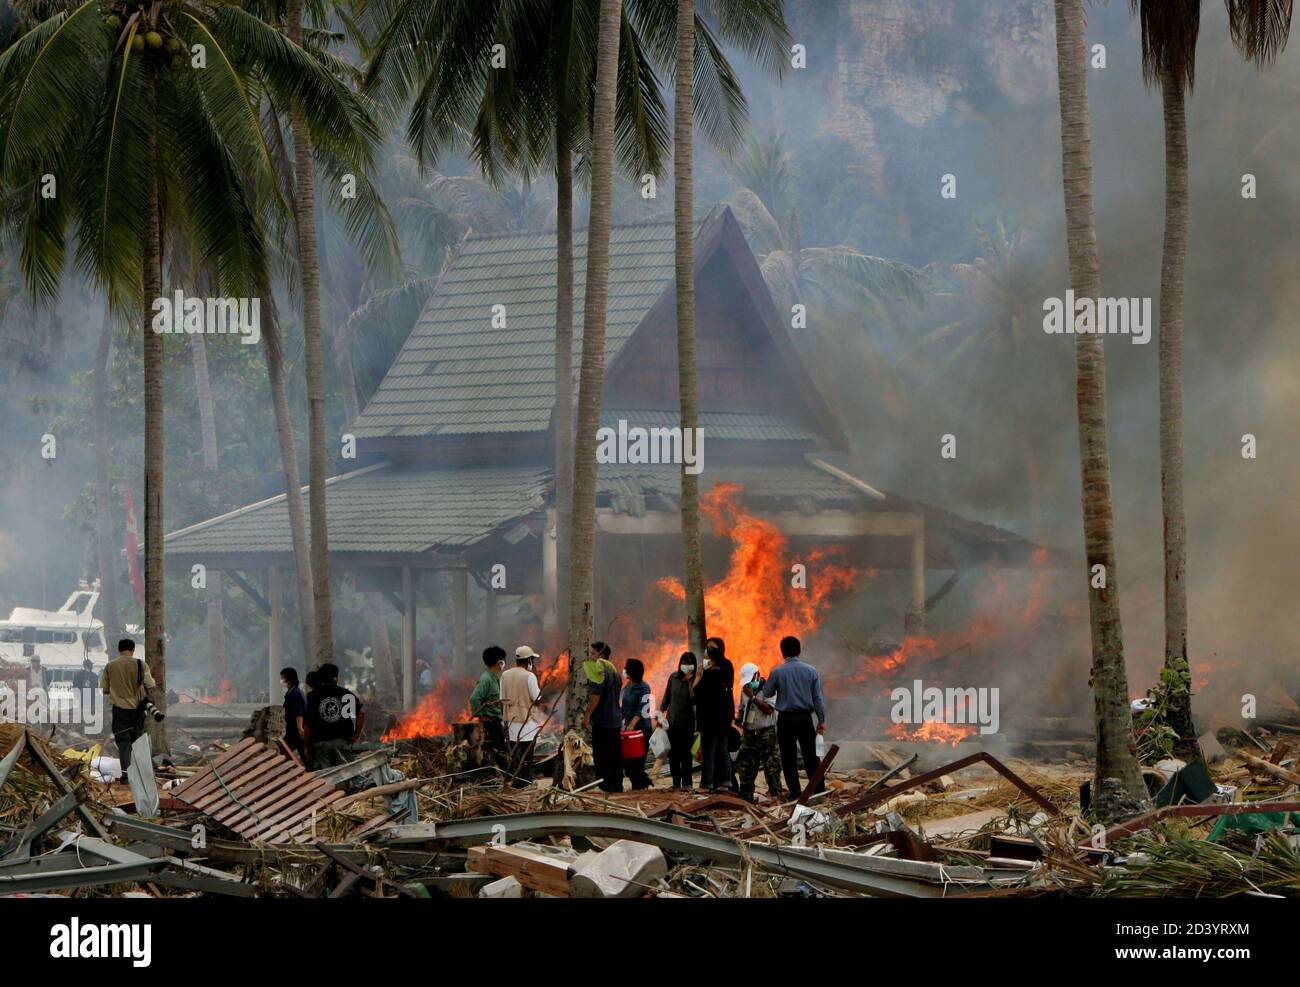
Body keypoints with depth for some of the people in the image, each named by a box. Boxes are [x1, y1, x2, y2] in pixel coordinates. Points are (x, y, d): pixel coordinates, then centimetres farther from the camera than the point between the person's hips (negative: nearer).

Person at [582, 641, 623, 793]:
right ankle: (617, 784, 15)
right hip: (616, 720, 9)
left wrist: (587, 716, -17)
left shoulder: (599, 671, -14)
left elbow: (596, 695, -20)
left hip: (602, 722, -9)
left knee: (601, 756, -5)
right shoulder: (614, 671, 16)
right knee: (615, 756, 12)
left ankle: (605, 785, -6)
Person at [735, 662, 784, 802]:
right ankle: (746, 797, 13)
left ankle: (776, 795, 0)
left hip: (766, 733, -7)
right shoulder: (745, 690, 12)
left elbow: (768, 710, -20)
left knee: (771, 766, -5)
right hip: (749, 733, 7)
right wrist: (739, 718, 5)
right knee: (745, 766, 6)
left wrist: (753, 697, -20)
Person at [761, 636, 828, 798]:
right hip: (805, 718, 2)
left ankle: (795, 792, 3)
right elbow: (818, 697, 1)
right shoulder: (811, 671, 0)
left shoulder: (777, 672, -6)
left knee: (789, 758, 5)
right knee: (811, 756, 6)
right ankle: (819, 790, 2)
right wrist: (822, 720, 6)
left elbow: (766, 694, 4)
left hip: (785, 719, -2)